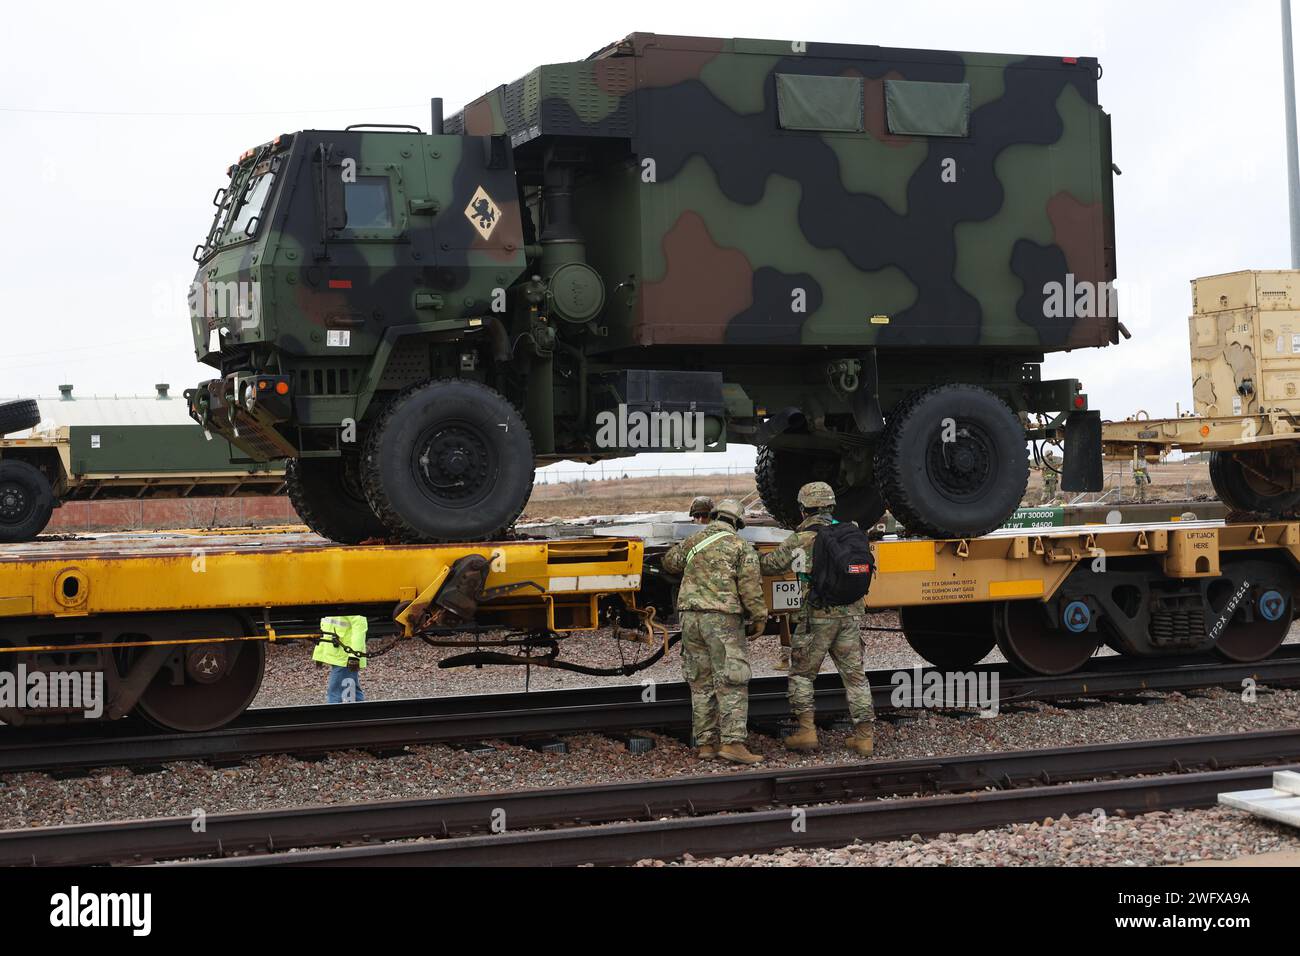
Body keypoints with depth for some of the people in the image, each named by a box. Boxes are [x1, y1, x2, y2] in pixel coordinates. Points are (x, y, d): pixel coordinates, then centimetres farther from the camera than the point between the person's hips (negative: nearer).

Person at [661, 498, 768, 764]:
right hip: (723, 618, -5)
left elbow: (670, 562, 29)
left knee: (701, 684, 11)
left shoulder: (694, 540, 14)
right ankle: (732, 742, -14)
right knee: (731, 683, -6)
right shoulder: (742, 547, 0)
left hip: (691, 617, 5)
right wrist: (760, 617, 1)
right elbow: (750, 586, -7)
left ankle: (706, 744, 11)